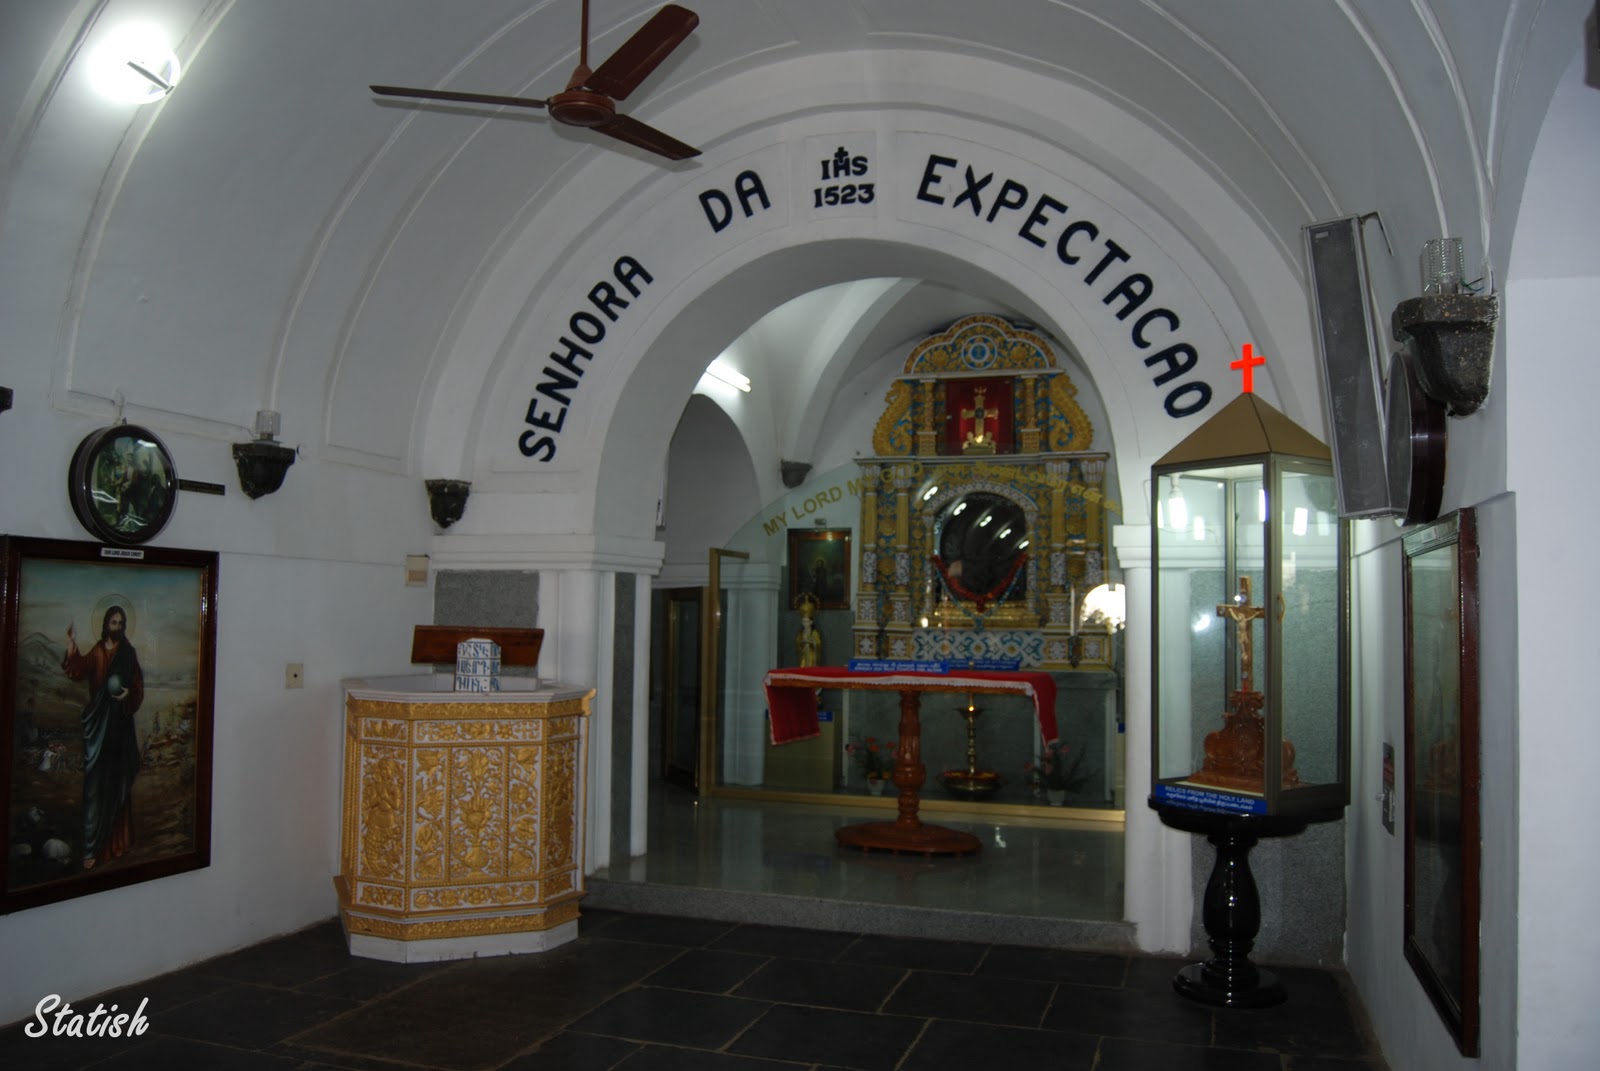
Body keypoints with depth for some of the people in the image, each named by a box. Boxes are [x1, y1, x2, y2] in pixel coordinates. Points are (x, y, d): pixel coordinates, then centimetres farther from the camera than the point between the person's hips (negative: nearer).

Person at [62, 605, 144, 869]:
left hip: (120, 721, 2)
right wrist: (71, 646, -29)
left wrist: (129, 693, -14)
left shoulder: (130, 653, 7)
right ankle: (92, 847, -5)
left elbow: (139, 687, 7)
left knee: (118, 780, 8)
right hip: (98, 722, -2)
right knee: (96, 782, -5)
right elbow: (78, 671, -15)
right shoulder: (96, 652, 3)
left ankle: (117, 838, 19)